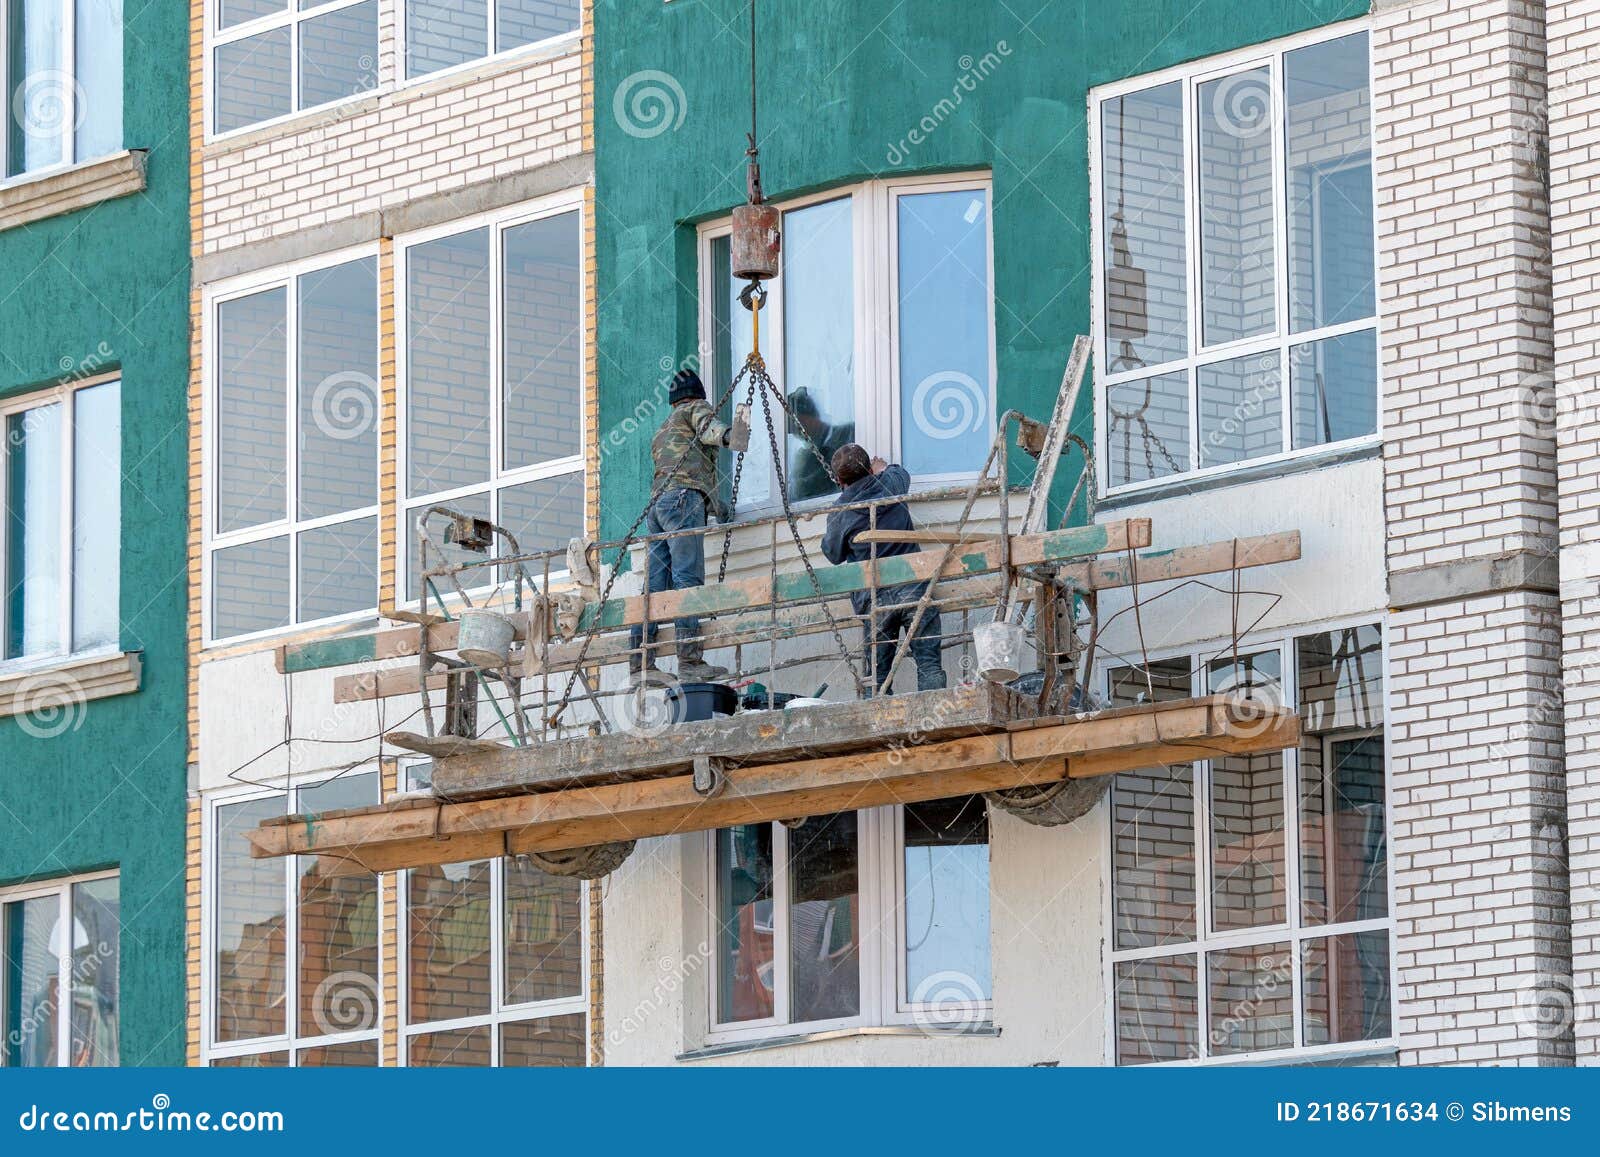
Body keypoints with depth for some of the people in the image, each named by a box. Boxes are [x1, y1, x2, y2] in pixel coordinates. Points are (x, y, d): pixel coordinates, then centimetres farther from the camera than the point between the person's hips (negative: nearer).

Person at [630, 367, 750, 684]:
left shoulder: (662, 429, 35)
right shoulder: (697, 408, 12)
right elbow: (708, 428, -10)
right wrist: (729, 436, -32)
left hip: (657, 503, 8)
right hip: (684, 497, -8)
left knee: (656, 584, 2)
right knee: (688, 578, -16)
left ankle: (639, 663, -5)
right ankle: (690, 660, -27)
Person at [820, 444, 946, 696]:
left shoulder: (839, 514, 0)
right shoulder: (891, 485, 4)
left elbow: (834, 554, 17)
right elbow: (901, 473, 31)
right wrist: (883, 468, 51)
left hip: (873, 598, -1)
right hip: (912, 588, 1)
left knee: (877, 673, 4)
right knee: (929, 663, -3)